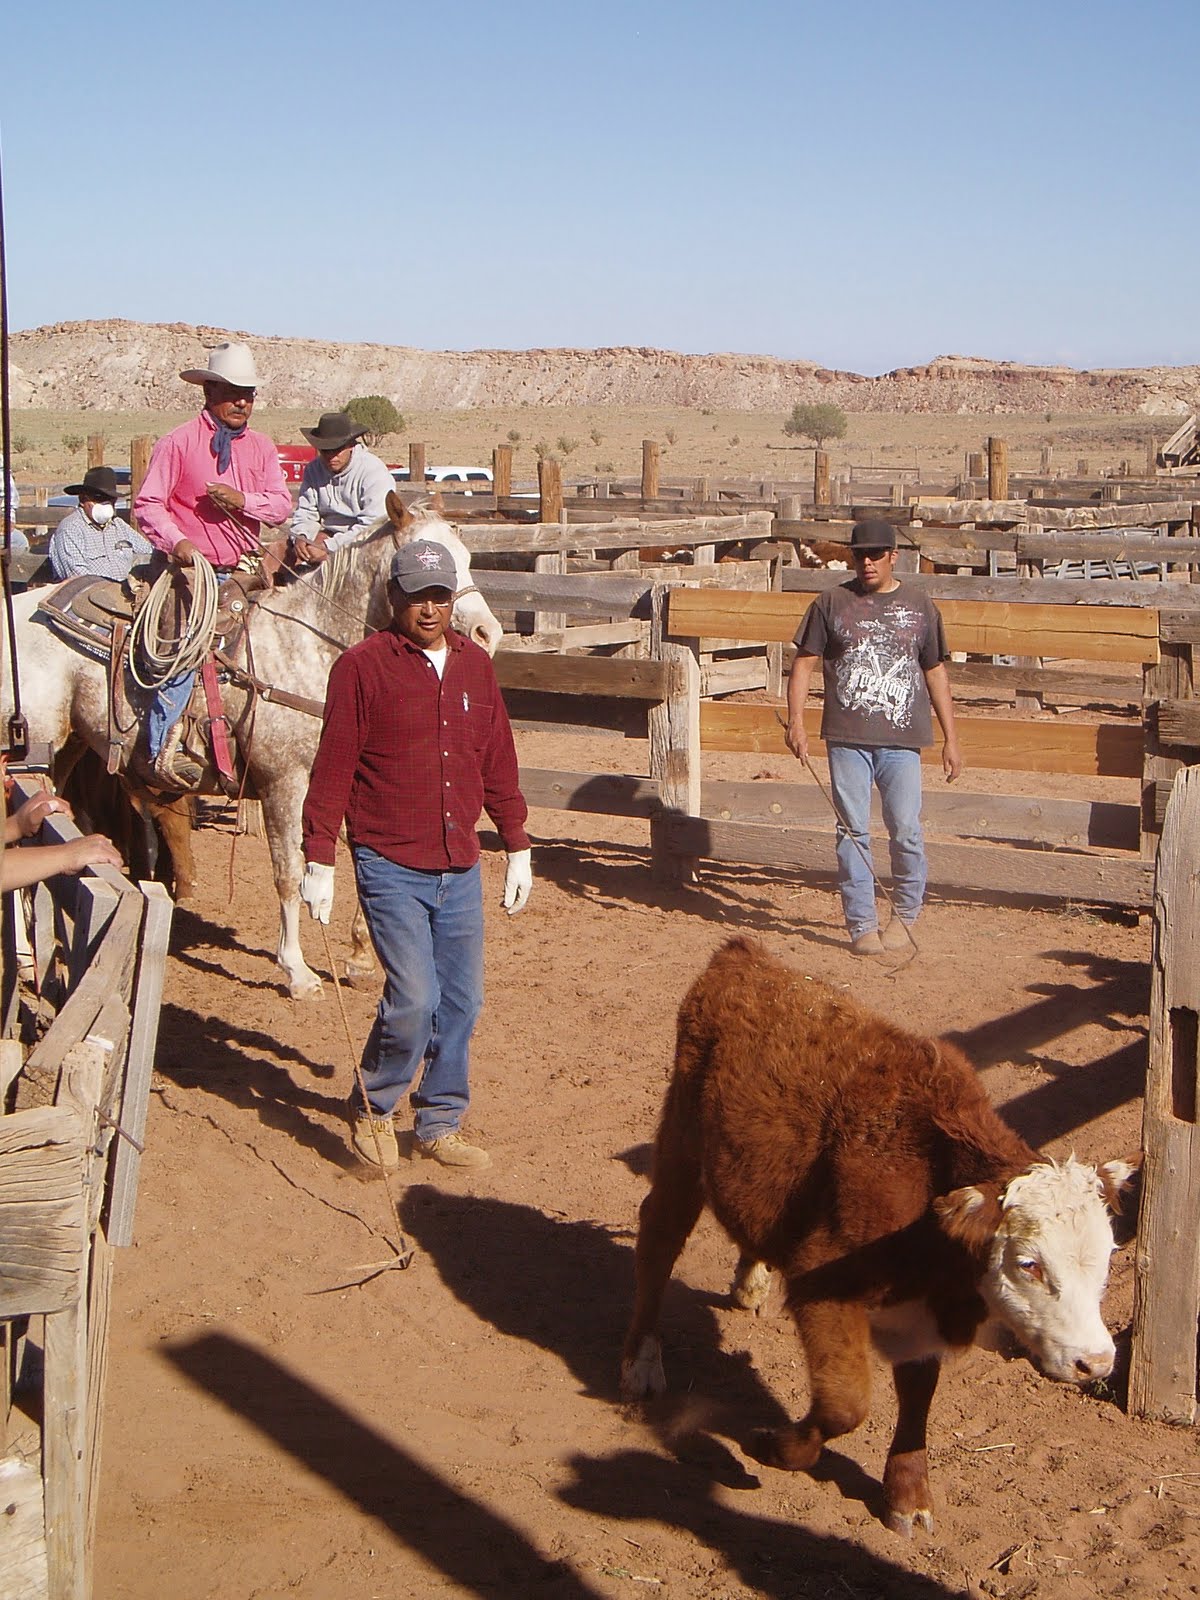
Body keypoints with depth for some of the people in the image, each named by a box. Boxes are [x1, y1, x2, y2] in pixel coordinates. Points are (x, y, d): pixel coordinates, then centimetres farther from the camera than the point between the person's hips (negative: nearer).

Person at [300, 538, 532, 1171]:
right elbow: (332, 768, -7)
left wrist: (517, 847, 15)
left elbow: (498, 763, 15)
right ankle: (371, 1108, 14)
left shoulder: (474, 664, 9)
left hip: (460, 869, 5)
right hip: (389, 866, -5)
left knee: (461, 1001, 9)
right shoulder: (362, 666, -7)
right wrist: (318, 861, -9)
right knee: (413, 999, -11)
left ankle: (440, 1124, 25)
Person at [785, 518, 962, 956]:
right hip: (846, 738, 0)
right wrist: (795, 720, -5)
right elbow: (804, 661, 7)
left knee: (906, 829, -4)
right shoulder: (832, 603, 7)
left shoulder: (919, 607, 10)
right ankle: (862, 924, 9)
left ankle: (906, 914, 17)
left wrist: (950, 739, 11)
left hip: (901, 741, 0)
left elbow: (935, 673, 13)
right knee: (852, 832, 1)